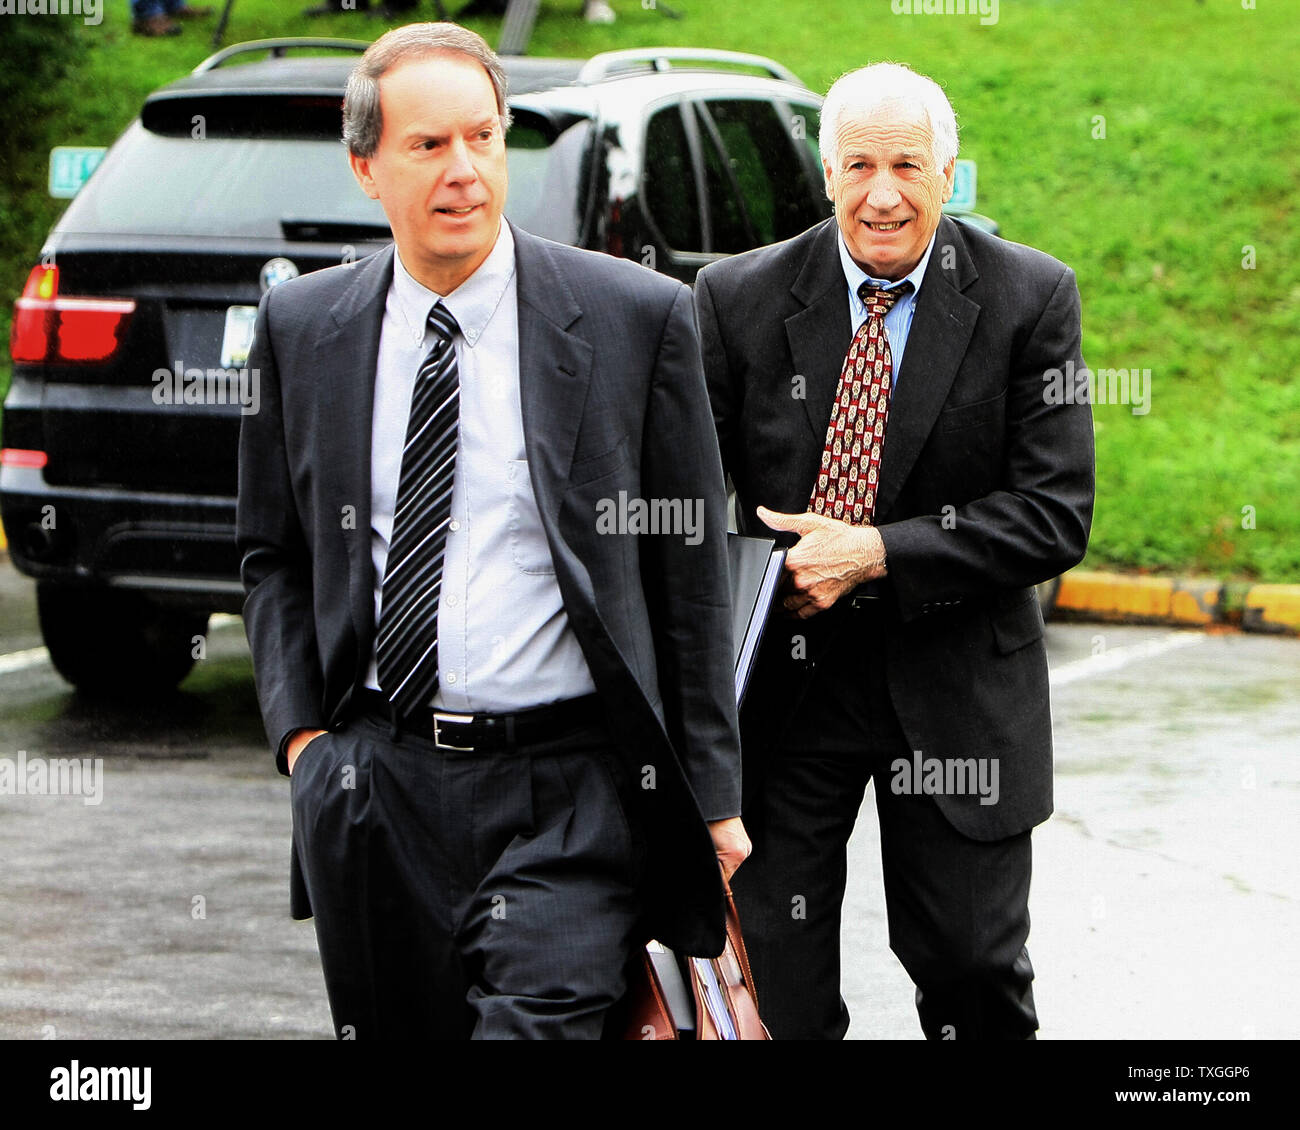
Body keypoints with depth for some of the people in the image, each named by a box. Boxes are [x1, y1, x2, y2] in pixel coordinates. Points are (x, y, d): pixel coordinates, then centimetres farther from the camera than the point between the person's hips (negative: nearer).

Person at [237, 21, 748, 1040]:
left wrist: (713, 791, 2)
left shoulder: (637, 317, -1)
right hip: (371, 787, 3)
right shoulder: (300, 327, 7)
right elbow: (273, 554, 16)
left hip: (572, 789, -3)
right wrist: (299, 731, 2)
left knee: (536, 1023, -17)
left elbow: (693, 568, 2)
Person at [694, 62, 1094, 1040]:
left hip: (959, 689, -1)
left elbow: (1055, 515, -10)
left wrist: (876, 553, -19)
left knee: (977, 976, 7)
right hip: (782, 675, 1)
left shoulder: (1030, 299, -6)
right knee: (771, 975, 4)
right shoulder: (740, 299, -2)